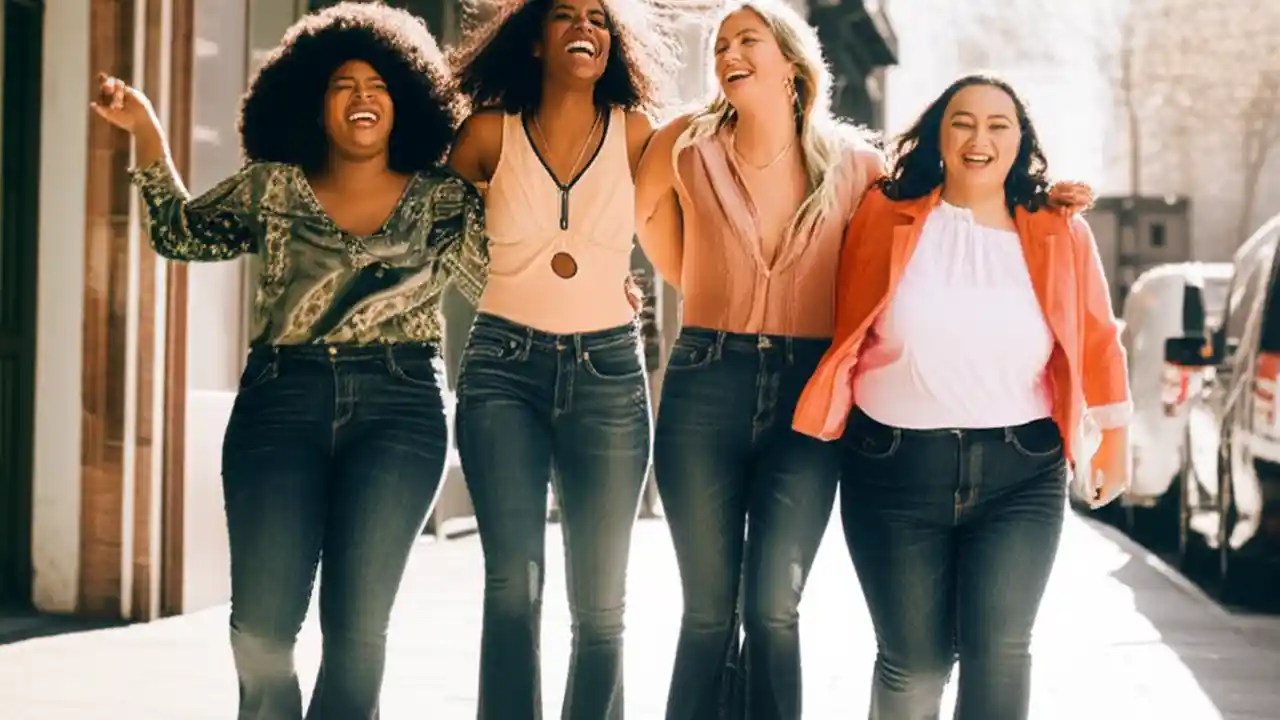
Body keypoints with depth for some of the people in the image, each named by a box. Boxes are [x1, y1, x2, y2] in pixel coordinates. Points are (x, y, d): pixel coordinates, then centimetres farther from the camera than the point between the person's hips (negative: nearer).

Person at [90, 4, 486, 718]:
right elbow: (182, 235, 15)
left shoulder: (441, 198, 9)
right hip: (281, 403, 1)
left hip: (399, 410, -1)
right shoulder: (273, 188, 12)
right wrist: (148, 134, 8)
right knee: (261, 626, -5)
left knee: (357, 626, -4)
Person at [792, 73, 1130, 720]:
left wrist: (1112, 445, 16)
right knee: (912, 658, 5)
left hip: (1020, 473, 0)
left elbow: (1096, 344, 10)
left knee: (998, 651, -10)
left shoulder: (1060, 234, 3)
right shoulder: (885, 216, 1)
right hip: (895, 468, 0)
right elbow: (847, 328, 8)